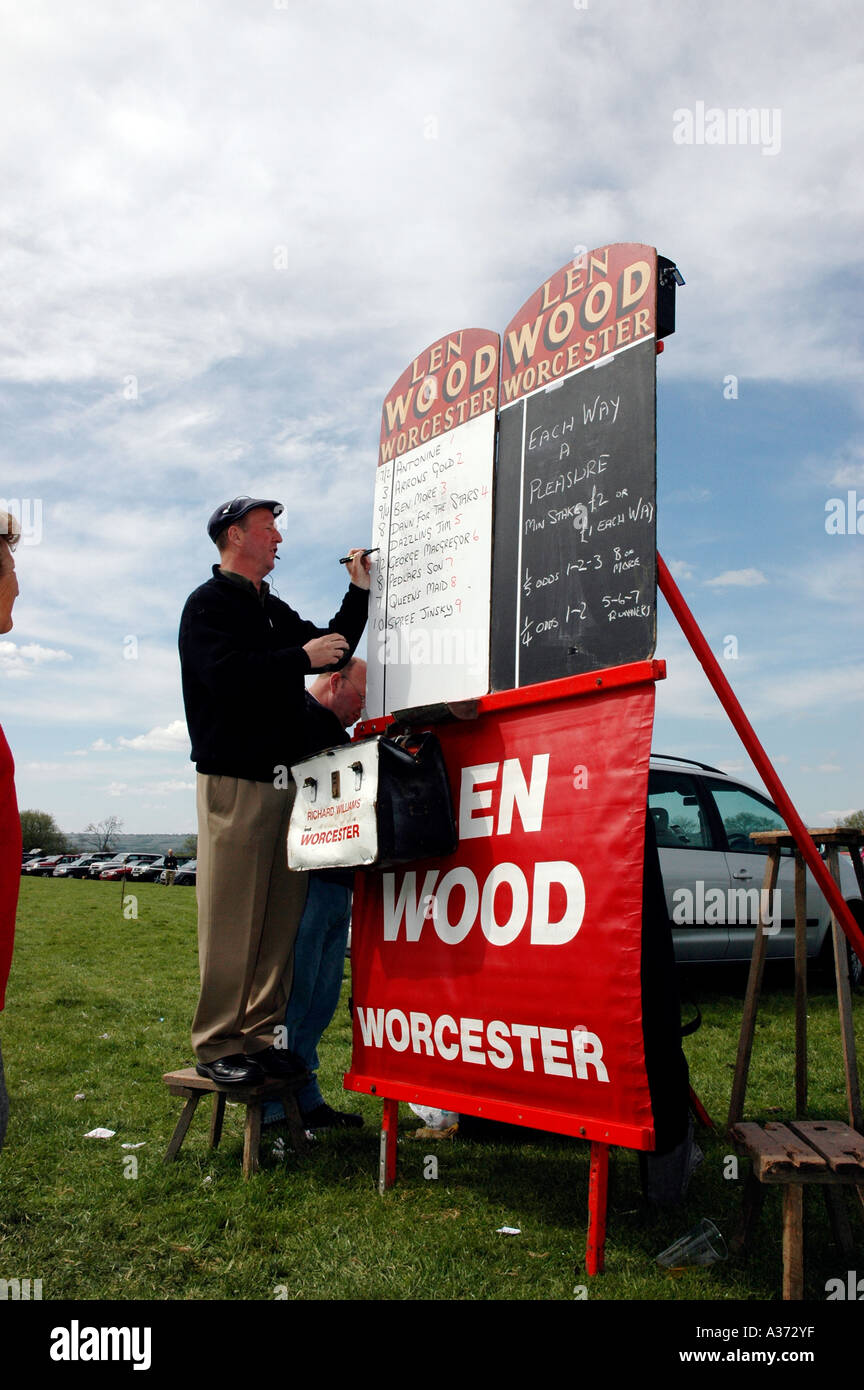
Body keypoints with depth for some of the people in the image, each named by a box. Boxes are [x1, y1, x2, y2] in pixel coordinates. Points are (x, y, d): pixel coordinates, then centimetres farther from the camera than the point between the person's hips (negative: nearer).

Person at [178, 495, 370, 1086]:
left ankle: (260, 1037, 12)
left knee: (282, 917, 5)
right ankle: (218, 1047, 2)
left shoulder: (276, 611, 24)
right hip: (234, 778, -7)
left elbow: (333, 651, 29)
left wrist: (360, 591, 22)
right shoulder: (210, 604, 0)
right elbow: (228, 675, -17)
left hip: (285, 780, 8)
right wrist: (301, 657, -10)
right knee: (232, 920, -6)